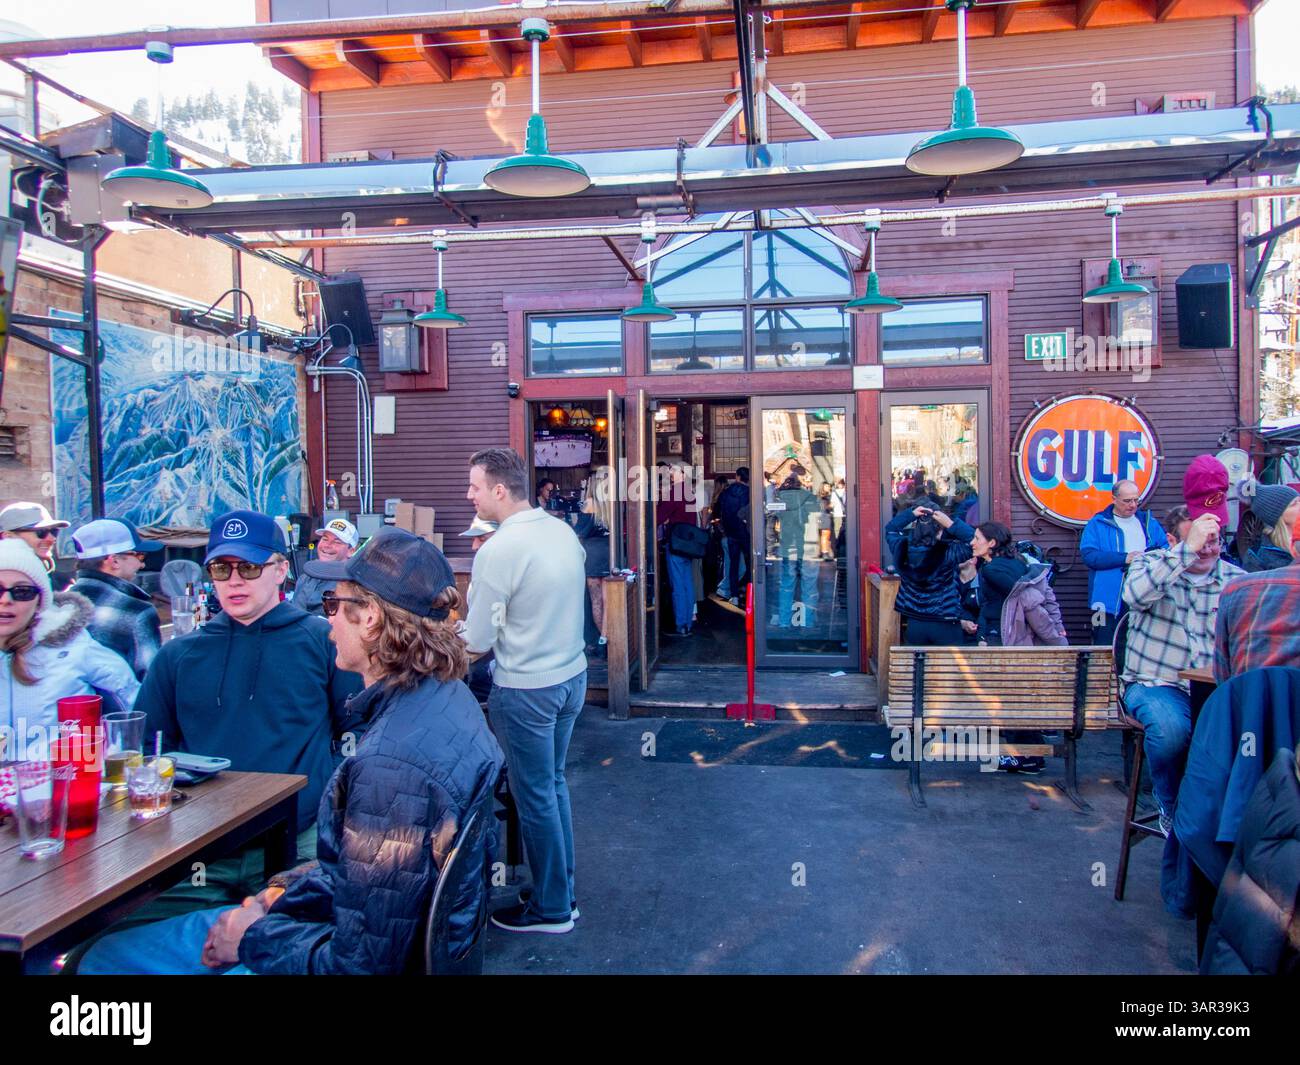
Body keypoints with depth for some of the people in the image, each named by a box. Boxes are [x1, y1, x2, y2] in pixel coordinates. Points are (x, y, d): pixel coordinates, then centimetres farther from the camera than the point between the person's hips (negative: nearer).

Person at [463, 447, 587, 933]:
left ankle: (552, 907, 23)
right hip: (572, 674, 8)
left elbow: (477, 642, -16)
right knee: (553, 783, 21)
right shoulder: (563, 531, 1)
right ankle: (561, 887, 35)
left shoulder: (496, 551, -22)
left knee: (535, 796, 8)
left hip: (526, 690, -8)